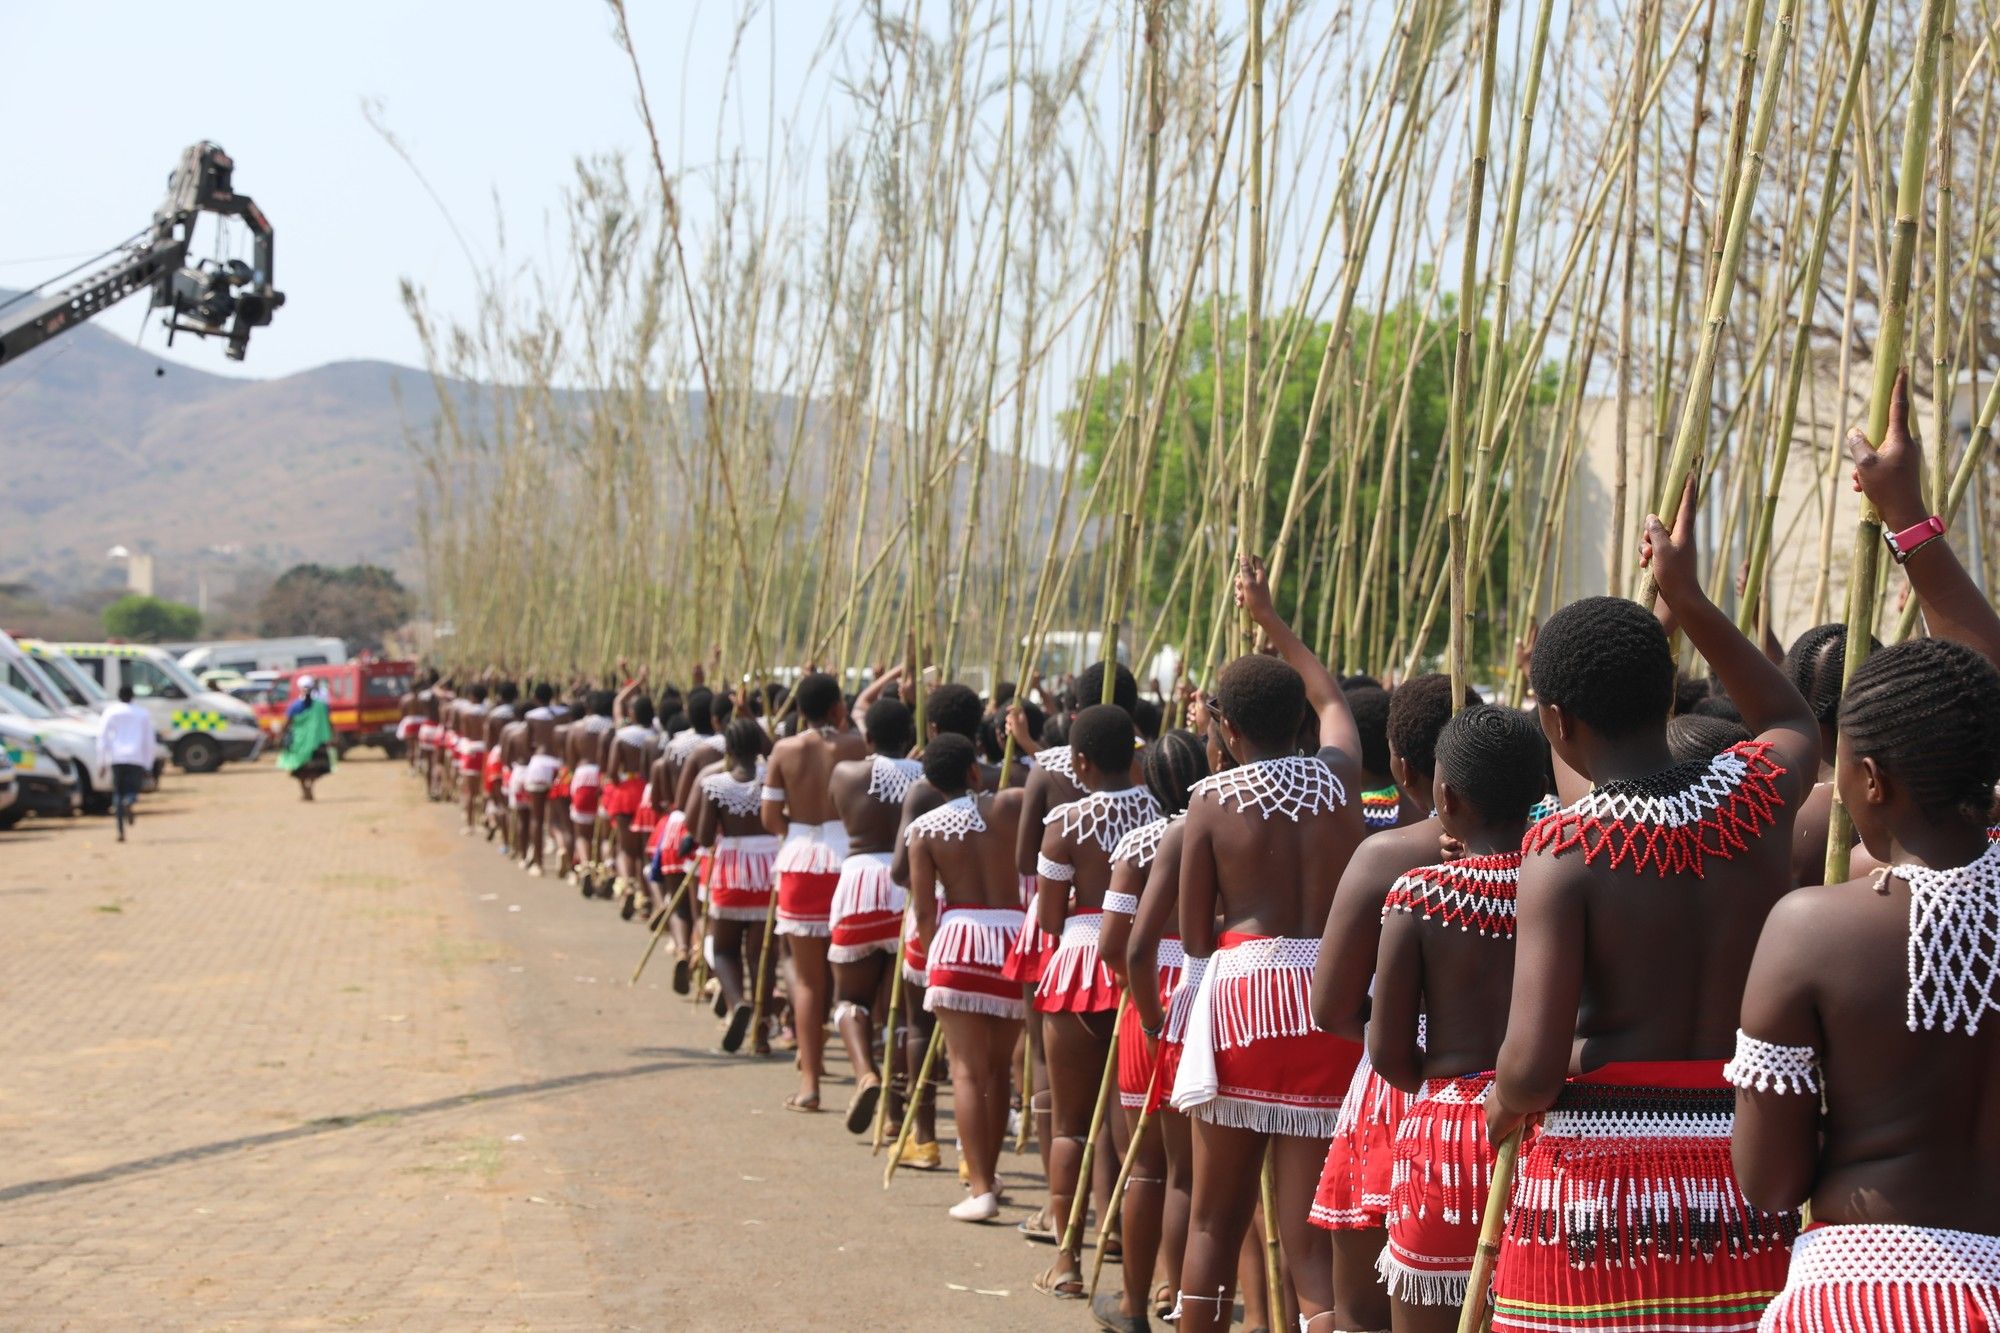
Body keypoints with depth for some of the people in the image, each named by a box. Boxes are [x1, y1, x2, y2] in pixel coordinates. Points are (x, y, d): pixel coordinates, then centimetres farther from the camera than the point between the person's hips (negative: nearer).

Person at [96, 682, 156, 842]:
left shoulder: (110, 712, 7)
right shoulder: (143, 714, 11)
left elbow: (102, 736, -1)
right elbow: (149, 741, 10)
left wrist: (101, 761, 0)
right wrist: (148, 765, 14)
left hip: (117, 758, 0)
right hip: (136, 758, 0)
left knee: (118, 792, 7)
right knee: (132, 790, 3)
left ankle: (121, 831, -2)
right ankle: (130, 802, -35)